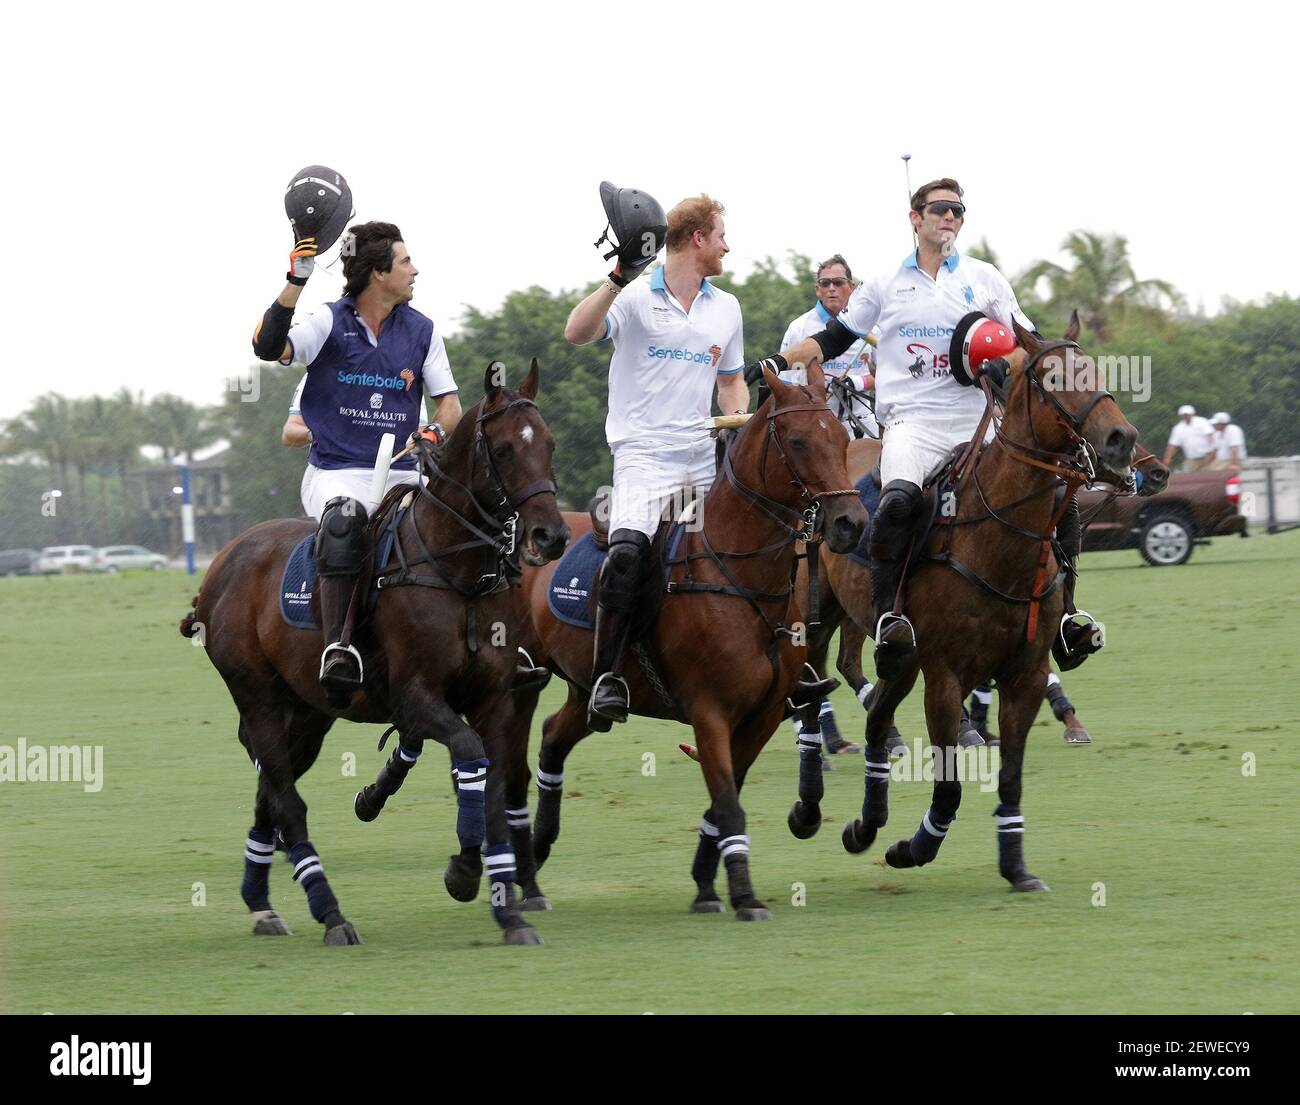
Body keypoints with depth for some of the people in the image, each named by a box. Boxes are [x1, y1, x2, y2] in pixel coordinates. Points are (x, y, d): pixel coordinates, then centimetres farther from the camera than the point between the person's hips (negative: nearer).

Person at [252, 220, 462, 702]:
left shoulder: (422, 331, 10)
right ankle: (337, 649, -42)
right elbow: (269, 348, -17)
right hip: (336, 475, -4)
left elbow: (448, 402, 13)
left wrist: (438, 433, -10)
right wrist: (295, 284, -28)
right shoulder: (330, 323, -1)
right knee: (344, 519, -38)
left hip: (401, 476, 4)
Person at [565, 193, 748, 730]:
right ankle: (606, 679, -26)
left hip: (702, 458, 6)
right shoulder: (635, 298, -1)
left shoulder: (726, 307, 17)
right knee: (629, 548, -28)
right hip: (644, 453, -6)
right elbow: (577, 333, -16)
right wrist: (618, 280, -24)